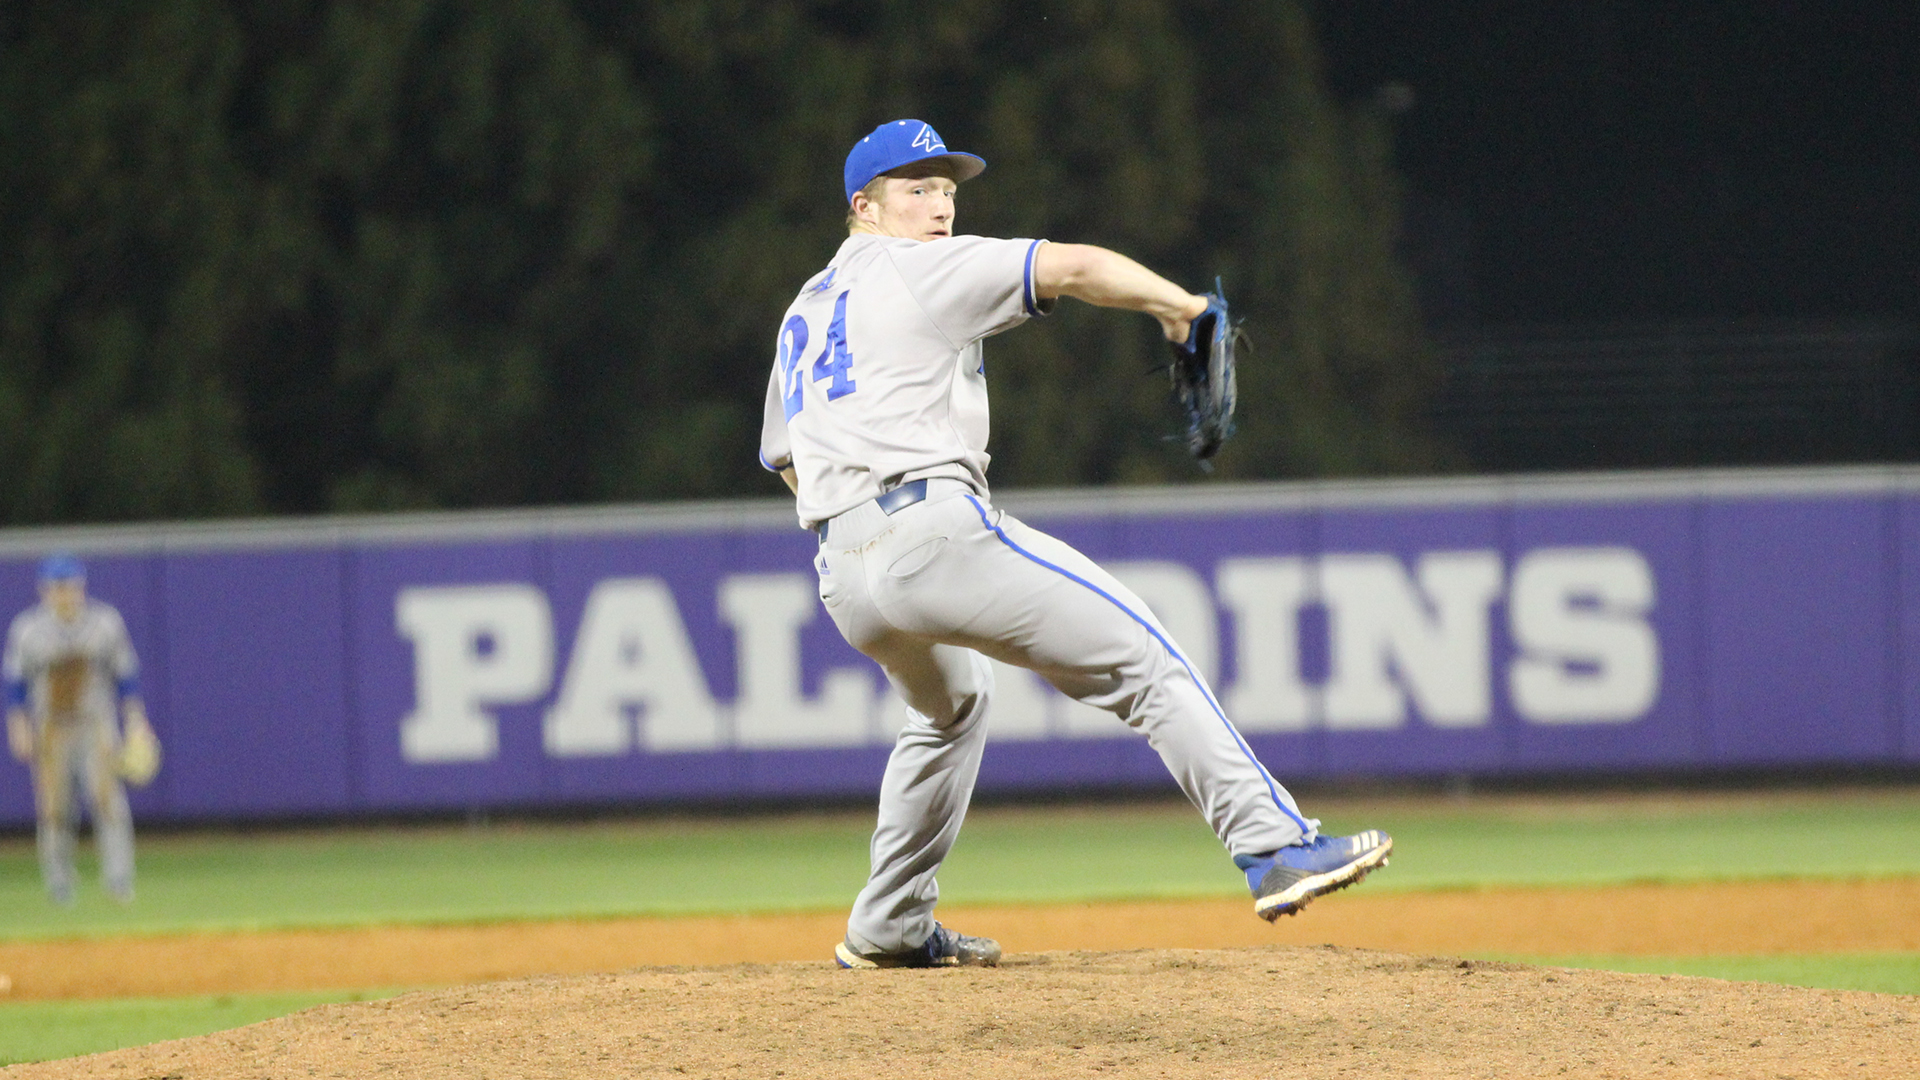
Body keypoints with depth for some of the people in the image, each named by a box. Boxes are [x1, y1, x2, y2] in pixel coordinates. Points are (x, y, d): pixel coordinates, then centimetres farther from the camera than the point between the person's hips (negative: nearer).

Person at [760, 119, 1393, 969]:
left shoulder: (801, 315, 26)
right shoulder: (925, 270, 4)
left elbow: (785, 460, 32)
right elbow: (1073, 268, -8)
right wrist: (1179, 304, -4)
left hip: (843, 578, 8)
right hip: (933, 529, -8)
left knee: (950, 707, 35)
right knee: (1143, 660, -9)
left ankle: (887, 931, 36)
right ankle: (1274, 848, -24)